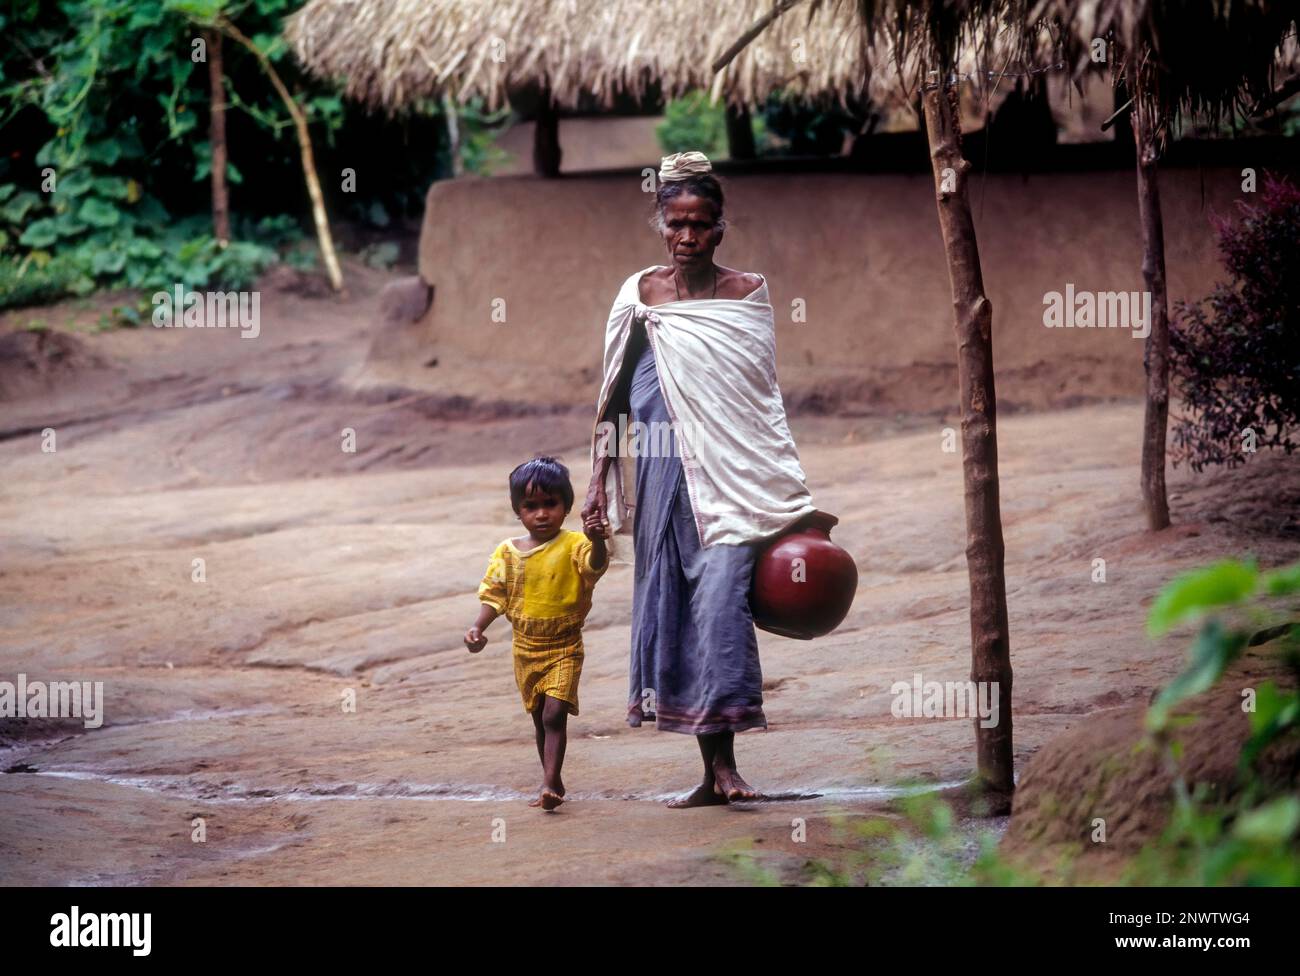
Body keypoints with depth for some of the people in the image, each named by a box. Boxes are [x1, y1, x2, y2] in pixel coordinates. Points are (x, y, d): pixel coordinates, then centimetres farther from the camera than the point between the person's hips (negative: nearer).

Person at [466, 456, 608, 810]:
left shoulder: (573, 545, -13)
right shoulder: (508, 552, 1)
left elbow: (595, 566, -32)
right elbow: (495, 594, 6)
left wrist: (597, 541, -53)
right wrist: (478, 627, -8)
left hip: (564, 647, -5)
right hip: (526, 648, 5)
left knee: (554, 714, -16)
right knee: (540, 719, 15)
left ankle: (549, 782, -16)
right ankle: (553, 783, 27)